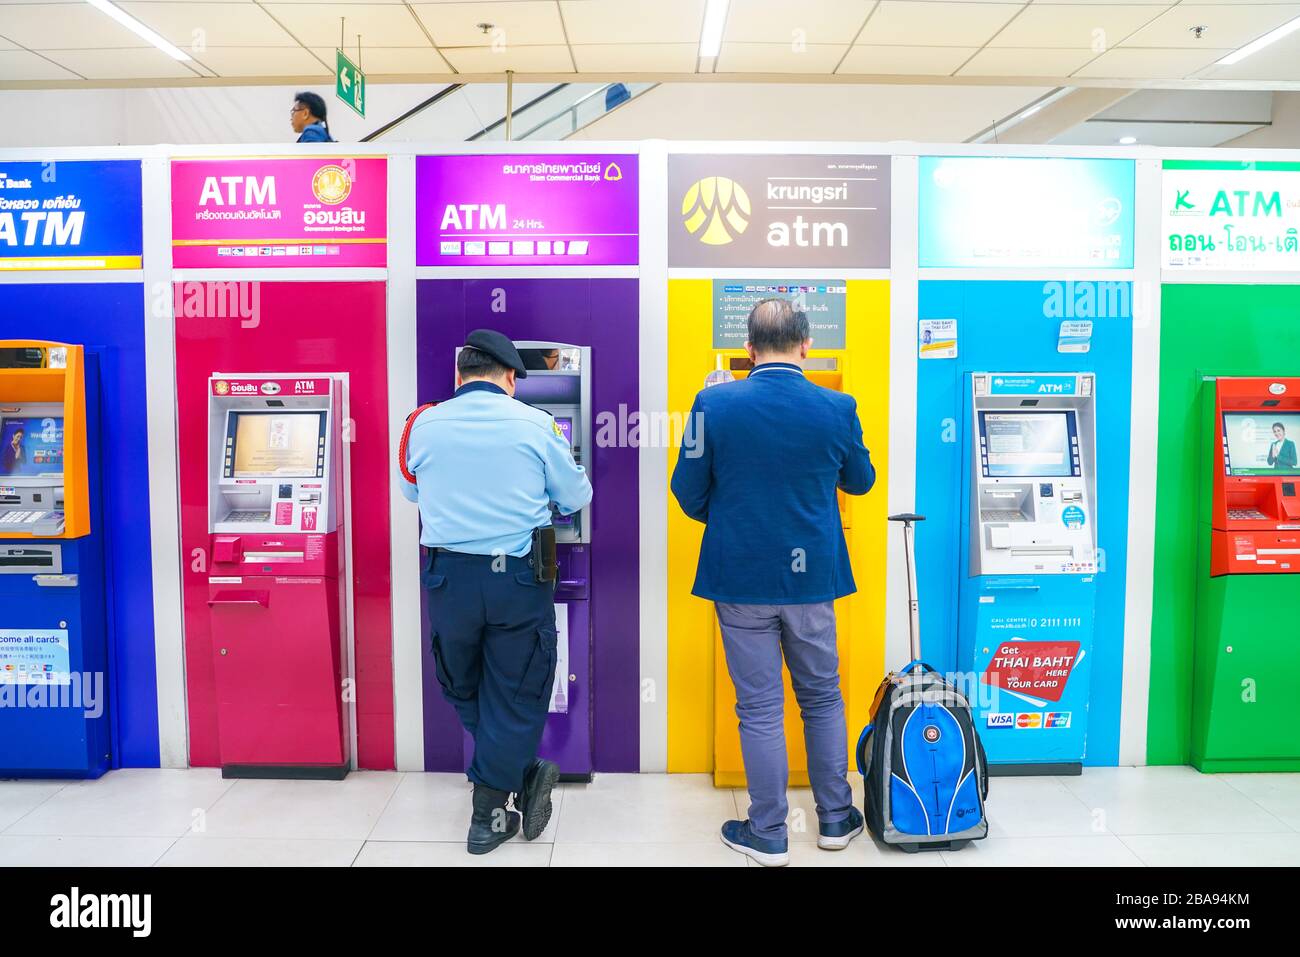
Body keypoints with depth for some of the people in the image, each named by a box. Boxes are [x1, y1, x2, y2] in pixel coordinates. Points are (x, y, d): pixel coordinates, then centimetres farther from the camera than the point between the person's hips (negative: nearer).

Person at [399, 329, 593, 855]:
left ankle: (525, 777, 28)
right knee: (515, 697, 11)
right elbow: (575, 498, 4)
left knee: (464, 691, 23)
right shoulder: (537, 425, -5)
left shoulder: (424, 426, 0)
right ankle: (489, 813, 18)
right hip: (519, 577, -2)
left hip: (448, 576, 2)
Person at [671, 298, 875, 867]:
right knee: (823, 698, 18)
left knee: (759, 708, 8)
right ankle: (835, 819, 31)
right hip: (812, 575, 2)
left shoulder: (714, 405, -11)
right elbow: (860, 482, 11)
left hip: (740, 579, -2)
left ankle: (768, 836, 18)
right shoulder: (837, 408, -6)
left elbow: (688, 491, -4)